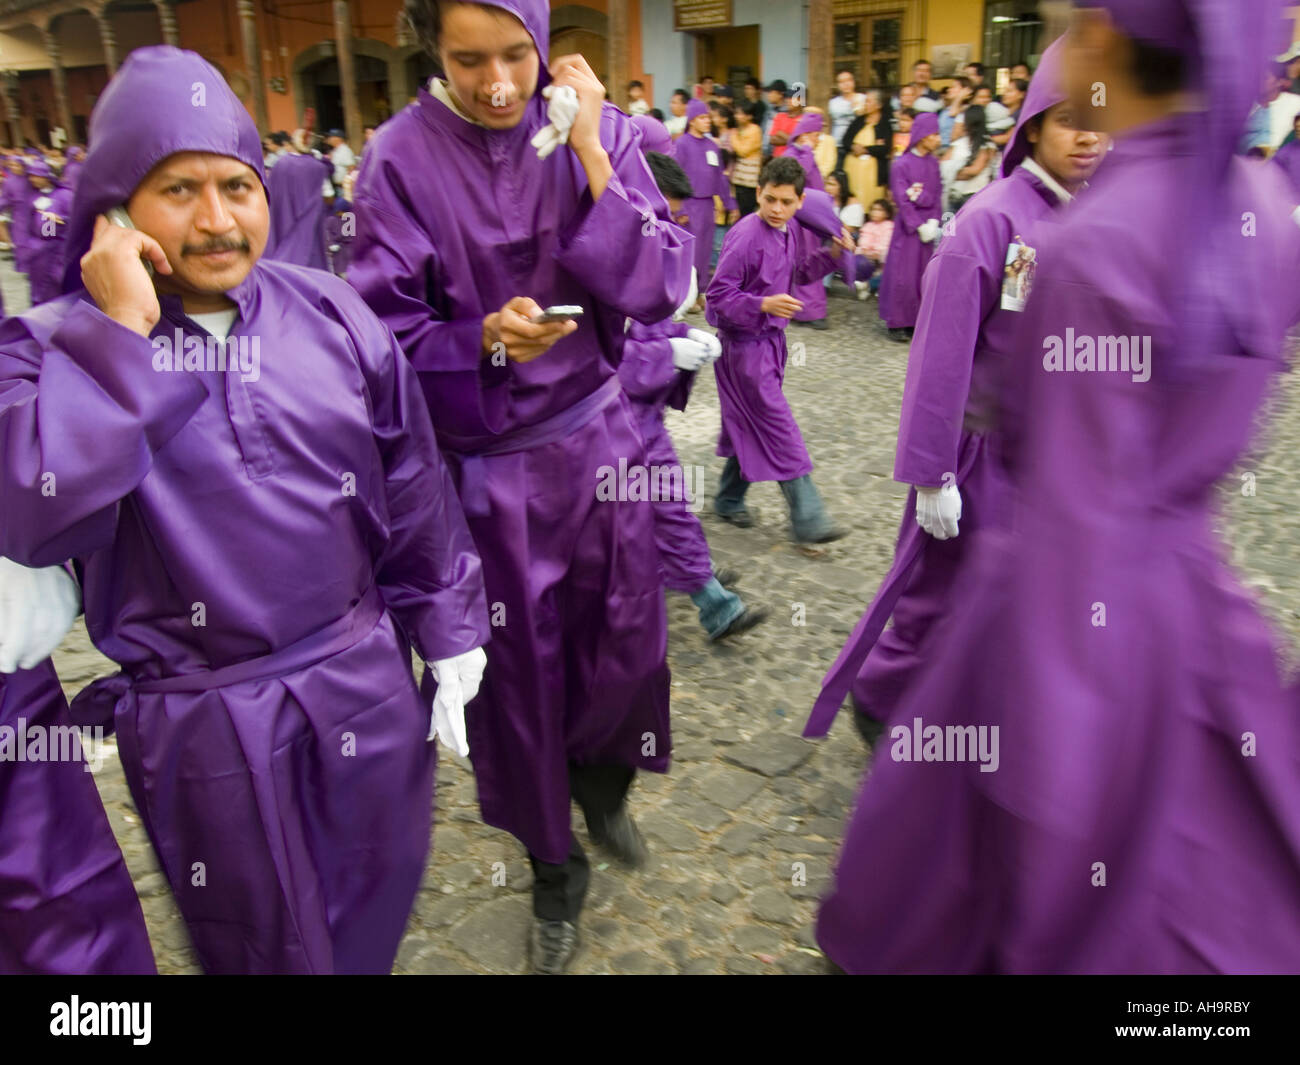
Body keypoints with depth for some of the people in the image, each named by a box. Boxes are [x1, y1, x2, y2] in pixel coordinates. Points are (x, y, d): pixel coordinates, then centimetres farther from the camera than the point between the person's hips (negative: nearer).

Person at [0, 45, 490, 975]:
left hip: (365, 686, 2)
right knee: (266, 946, 21)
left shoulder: (335, 316, -2)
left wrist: (451, 640, 7)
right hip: (201, 722, -1)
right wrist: (120, 333, -24)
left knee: (378, 910, 21)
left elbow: (417, 498, 3)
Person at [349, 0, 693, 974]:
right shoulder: (402, 160, -10)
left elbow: (660, 288, -10)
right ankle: (554, 867, 37)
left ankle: (603, 785, 49)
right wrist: (483, 342, -26)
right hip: (486, 462, -2)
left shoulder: (596, 131, -4)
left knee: (625, 642, 13)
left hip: (600, 439, 2)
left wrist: (590, 156, -18)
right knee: (518, 666, 11)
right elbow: (385, 331, -8)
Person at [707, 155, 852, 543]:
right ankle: (808, 519, 0)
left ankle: (729, 500, 33)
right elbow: (718, 294, -20)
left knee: (749, 426, 17)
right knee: (780, 431, -6)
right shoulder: (745, 237, -21)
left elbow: (800, 272, 21)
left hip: (770, 341, 8)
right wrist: (764, 304, -31)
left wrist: (833, 253, 7)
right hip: (745, 346, -8)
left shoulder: (792, 231, 4)